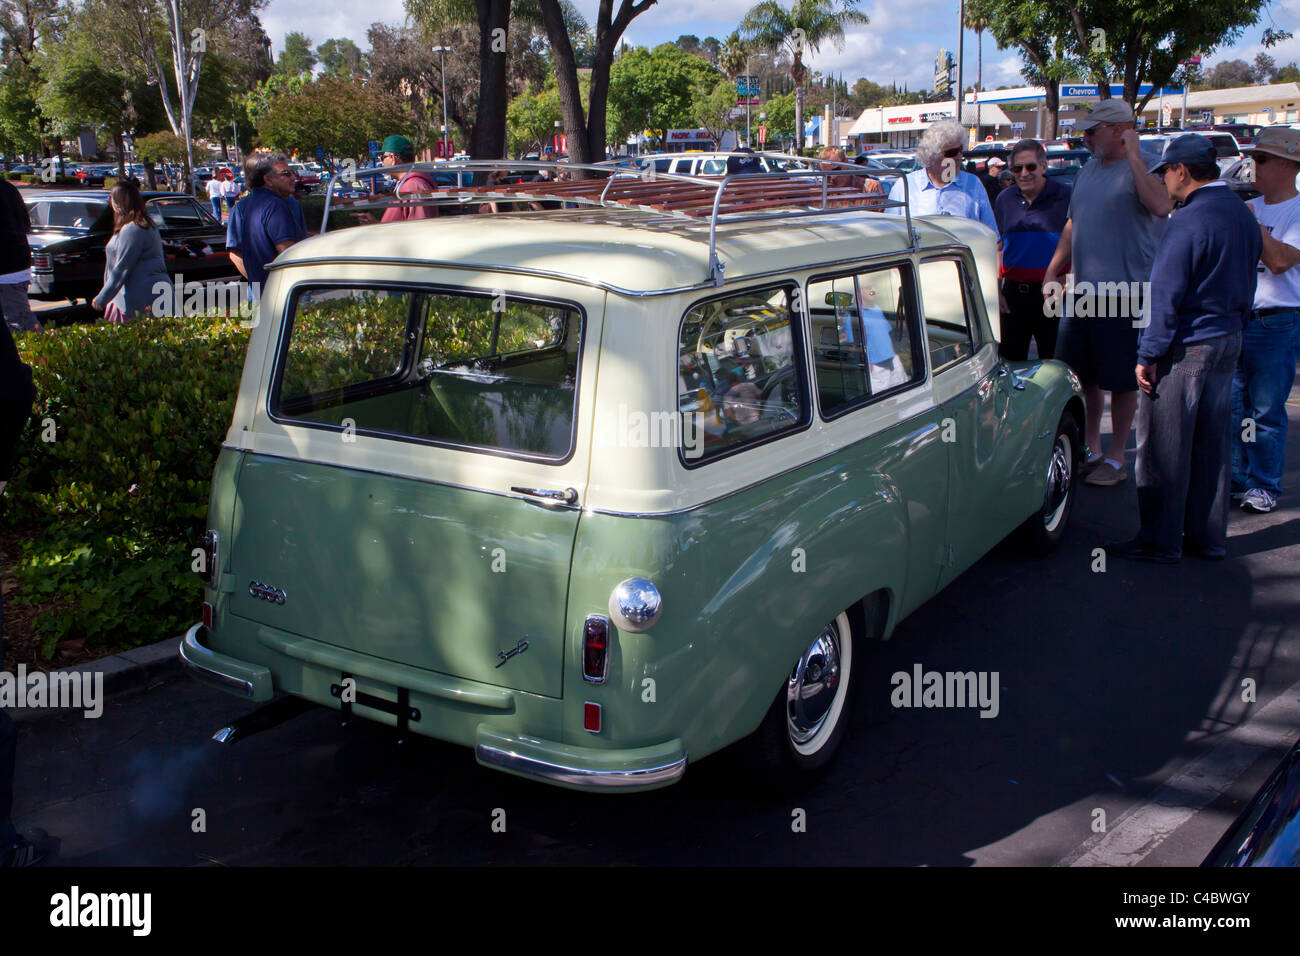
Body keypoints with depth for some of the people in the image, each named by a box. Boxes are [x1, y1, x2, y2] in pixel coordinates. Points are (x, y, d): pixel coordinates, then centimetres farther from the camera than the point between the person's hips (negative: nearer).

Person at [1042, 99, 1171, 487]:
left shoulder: (1147, 166, -9)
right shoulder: (1089, 170, 14)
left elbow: (1162, 206, -30)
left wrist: (1134, 155, -25)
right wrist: (1052, 272, 16)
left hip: (1125, 292, -7)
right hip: (1082, 291, 7)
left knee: (1122, 379, 2)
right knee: (1083, 375, 13)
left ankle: (1116, 458, 13)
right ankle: (1090, 449, 28)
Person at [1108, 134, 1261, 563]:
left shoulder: (1188, 221, -17)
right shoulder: (1243, 214, 10)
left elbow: (1166, 296, -18)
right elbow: (1245, 285, 17)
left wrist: (1148, 355, -14)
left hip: (1185, 346, -9)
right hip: (1228, 341, 9)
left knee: (1164, 448, 0)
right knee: (1211, 444, 13)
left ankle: (1160, 541, 6)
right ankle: (1207, 537, 21)